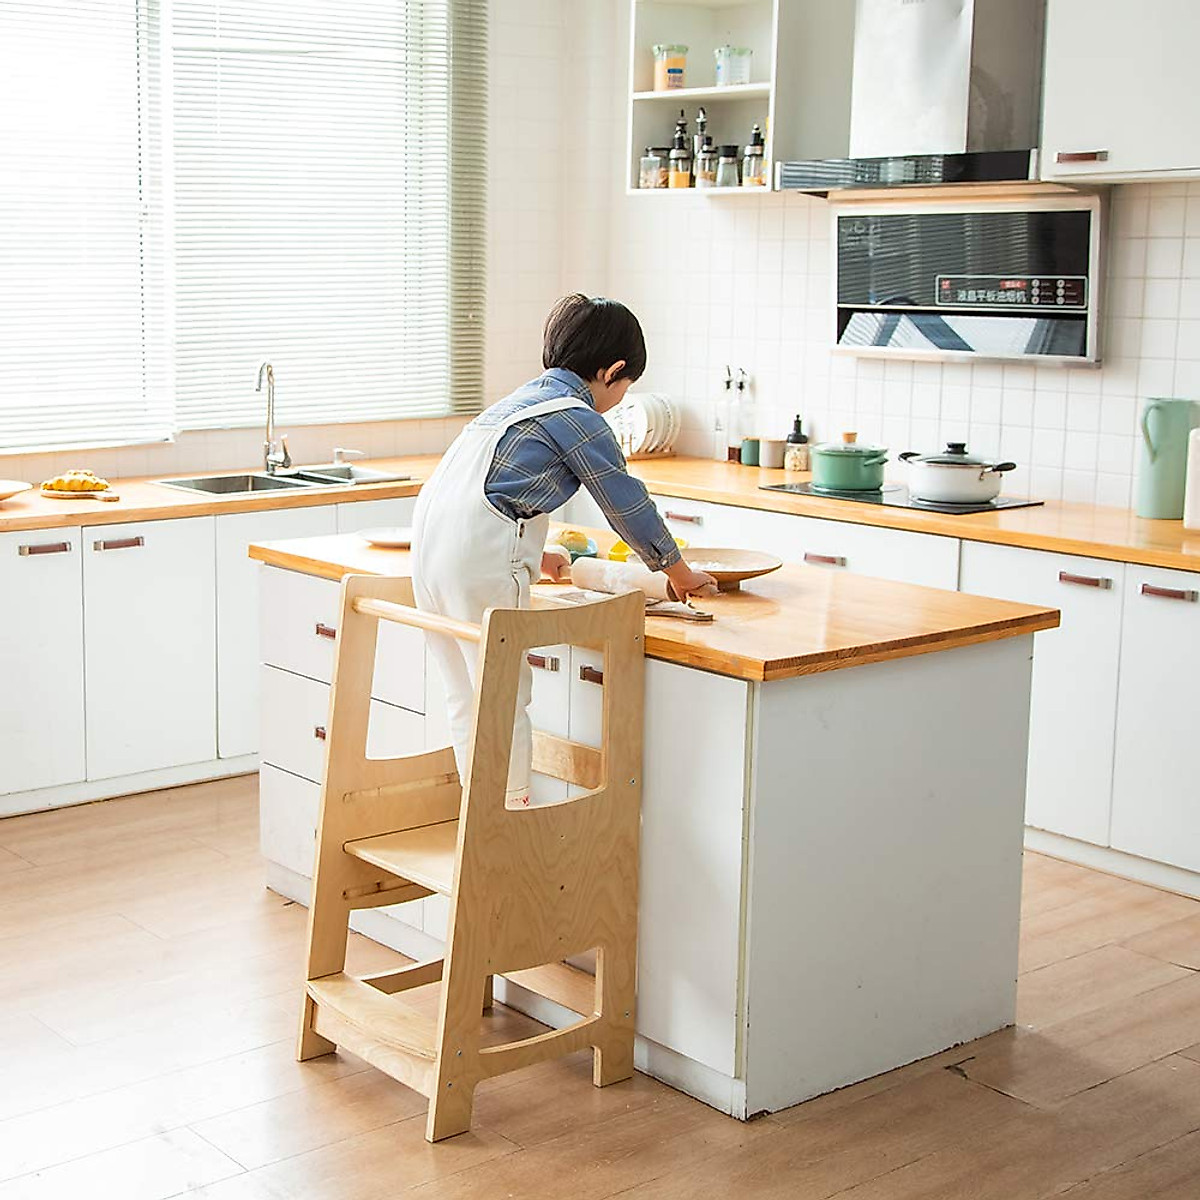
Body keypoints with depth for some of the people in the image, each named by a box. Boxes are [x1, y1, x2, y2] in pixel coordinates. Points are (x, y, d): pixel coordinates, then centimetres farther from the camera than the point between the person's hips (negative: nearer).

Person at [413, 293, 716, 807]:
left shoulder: (521, 399, 22)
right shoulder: (579, 418, -5)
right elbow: (627, 503, 0)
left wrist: (534, 557, 45)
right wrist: (680, 572, 13)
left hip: (429, 539, 9)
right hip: (481, 565, -9)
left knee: (464, 697, 15)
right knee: (505, 699, 0)